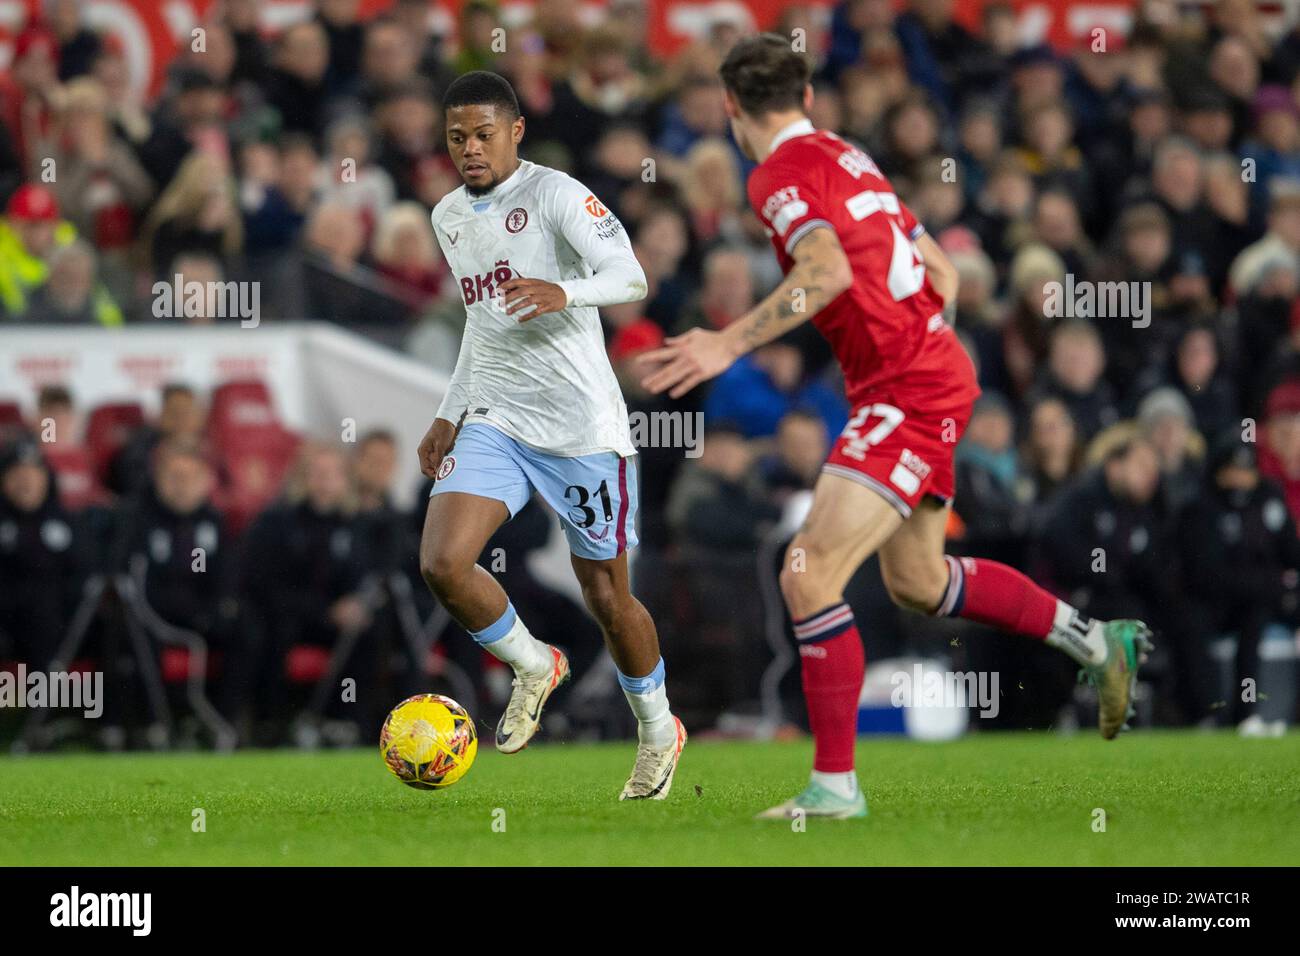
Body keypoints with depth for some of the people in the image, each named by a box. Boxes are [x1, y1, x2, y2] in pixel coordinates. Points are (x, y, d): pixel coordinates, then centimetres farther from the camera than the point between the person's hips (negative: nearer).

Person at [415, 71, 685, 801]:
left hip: (582, 428, -5)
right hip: (494, 425, 5)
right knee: (442, 562, -17)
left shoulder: (554, 194, -9)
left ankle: (659, 730, 29)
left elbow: (629, 276, -21)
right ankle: (534, 667, 10)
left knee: (607, 596, 3)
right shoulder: (450, 217, 13)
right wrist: (450, 416, 22)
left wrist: (564, 292, -40)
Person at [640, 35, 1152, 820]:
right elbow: (939, 270, 22)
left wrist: (729, 345, -30)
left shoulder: (783, 173, -11)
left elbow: (827, 272, -30)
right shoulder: (845, 158, 17)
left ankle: (836, 785, -12)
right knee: (917, 581, 24)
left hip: (908, 393, -10)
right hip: (935, 376, 10)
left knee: (810, 574, -14)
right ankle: (1097, 642, 34)